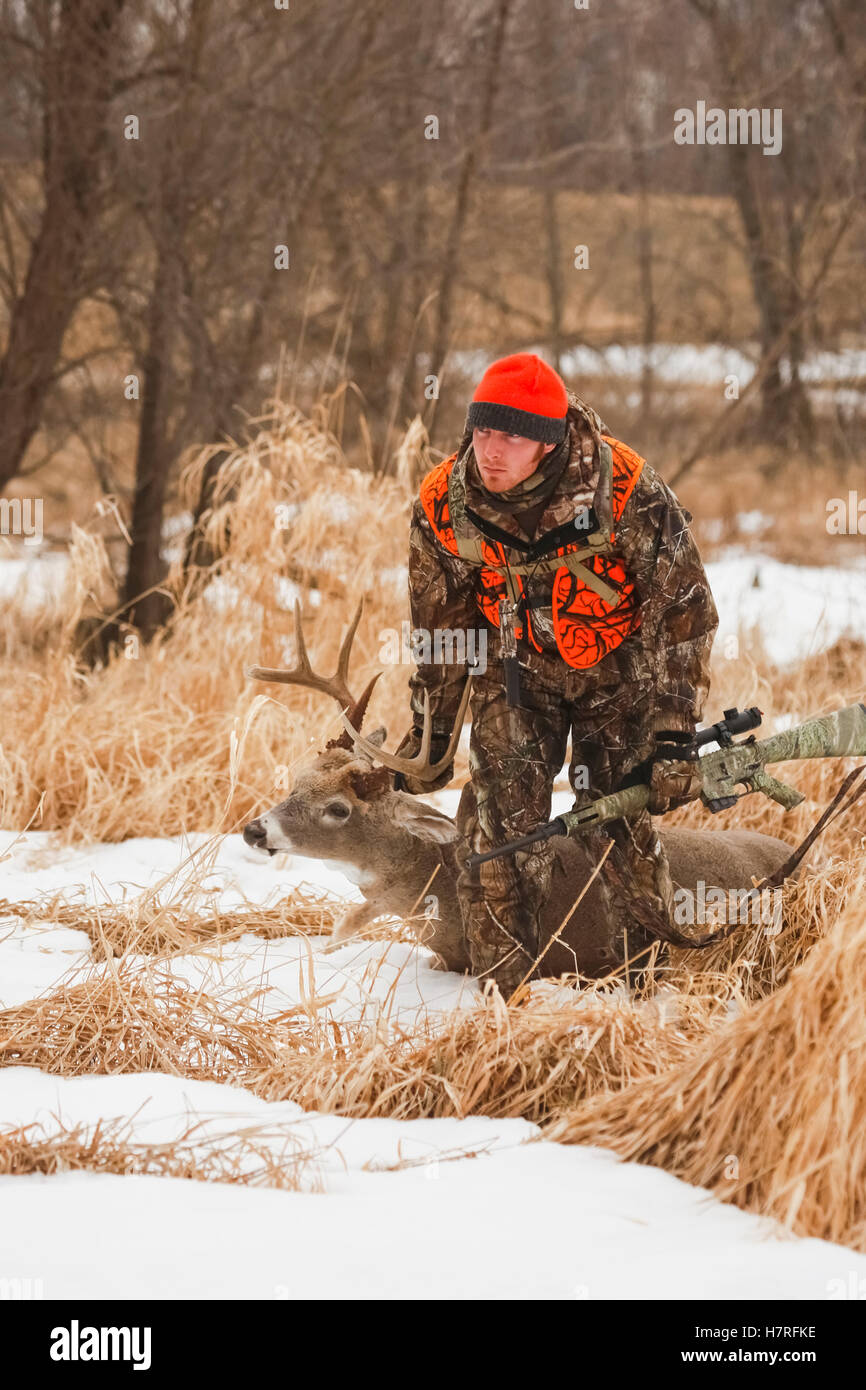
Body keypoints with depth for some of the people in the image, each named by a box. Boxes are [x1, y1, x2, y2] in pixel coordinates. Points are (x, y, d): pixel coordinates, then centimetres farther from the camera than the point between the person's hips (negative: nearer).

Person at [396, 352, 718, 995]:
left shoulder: (627, 491, -30)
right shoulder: (444, 505, -20)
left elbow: (685, 610, -20)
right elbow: (439, 628, -2)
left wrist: (672, 733, -23)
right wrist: (430, 733, 6)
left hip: (618, 668, -2)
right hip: (516, 667, 2)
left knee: (618, 817, -9)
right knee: (501, 818, -10)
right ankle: (504, 992, -2)